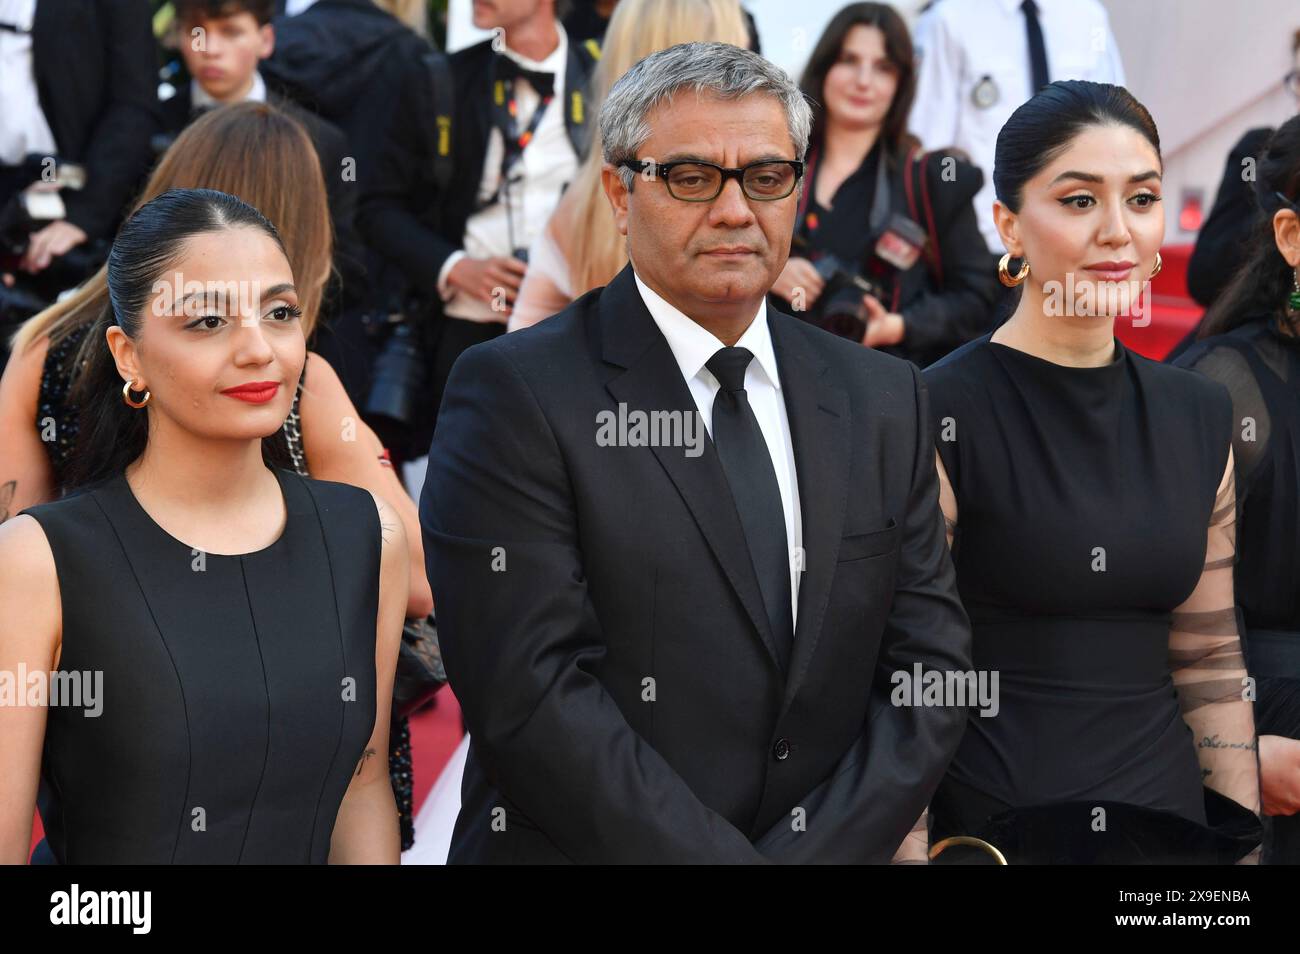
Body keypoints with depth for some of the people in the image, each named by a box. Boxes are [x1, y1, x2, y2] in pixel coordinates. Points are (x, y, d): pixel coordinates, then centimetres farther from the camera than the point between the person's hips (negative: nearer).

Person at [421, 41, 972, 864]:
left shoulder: (884, 400, 3)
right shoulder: (517, 395, -12)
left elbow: (930, 670, -1)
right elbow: (534, 696, -20)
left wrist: (821, 848, -15)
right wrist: (729, 858, -22)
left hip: (837, 841, 4)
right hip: (585, 850, -4)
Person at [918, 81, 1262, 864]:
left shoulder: (1198, 416, 6)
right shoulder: (939, 416, -11)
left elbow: (1210, 659, 12)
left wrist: (1238, 836, 6)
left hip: (1171, 822, 5)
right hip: (994, 826, -5)